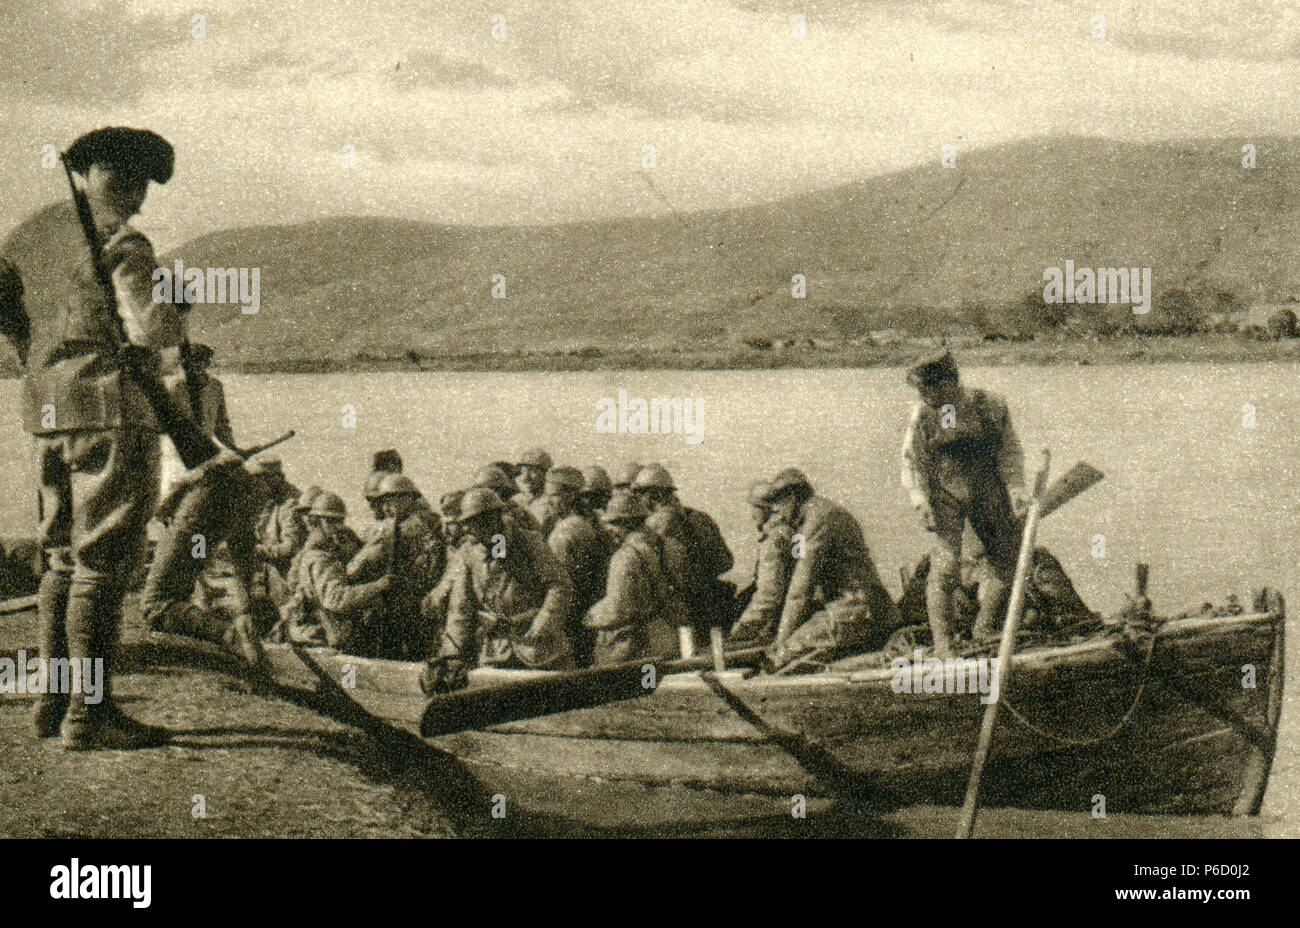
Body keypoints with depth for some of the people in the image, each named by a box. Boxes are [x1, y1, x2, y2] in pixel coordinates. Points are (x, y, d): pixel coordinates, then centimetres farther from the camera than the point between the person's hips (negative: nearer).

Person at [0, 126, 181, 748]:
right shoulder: (121, 241, -10)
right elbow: (149, 325, -20)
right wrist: (169, 354, 1)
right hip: (113, 410, -8)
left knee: (63, 559, 15)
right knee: (103, 564, -5)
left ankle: (53, 702, 20)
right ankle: (89, 713, -3)